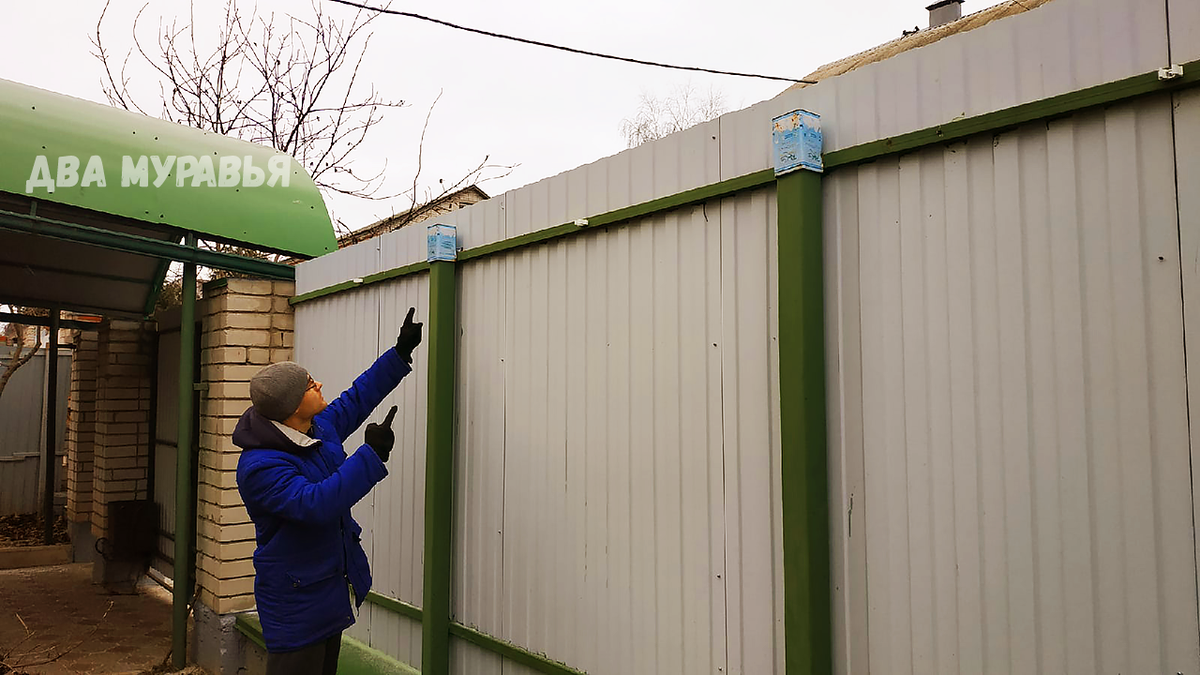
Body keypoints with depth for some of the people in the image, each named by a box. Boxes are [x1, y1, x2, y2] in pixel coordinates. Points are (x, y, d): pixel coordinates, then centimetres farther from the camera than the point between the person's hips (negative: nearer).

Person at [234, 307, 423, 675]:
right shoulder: (259, 466, -26)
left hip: (333, 587, 9)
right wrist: (372, 455, -35)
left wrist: (401, 352, 12)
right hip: (295, 601, -9)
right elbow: (315, 503, -37)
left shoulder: (321, 427, 0)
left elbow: (358, 397, 14)